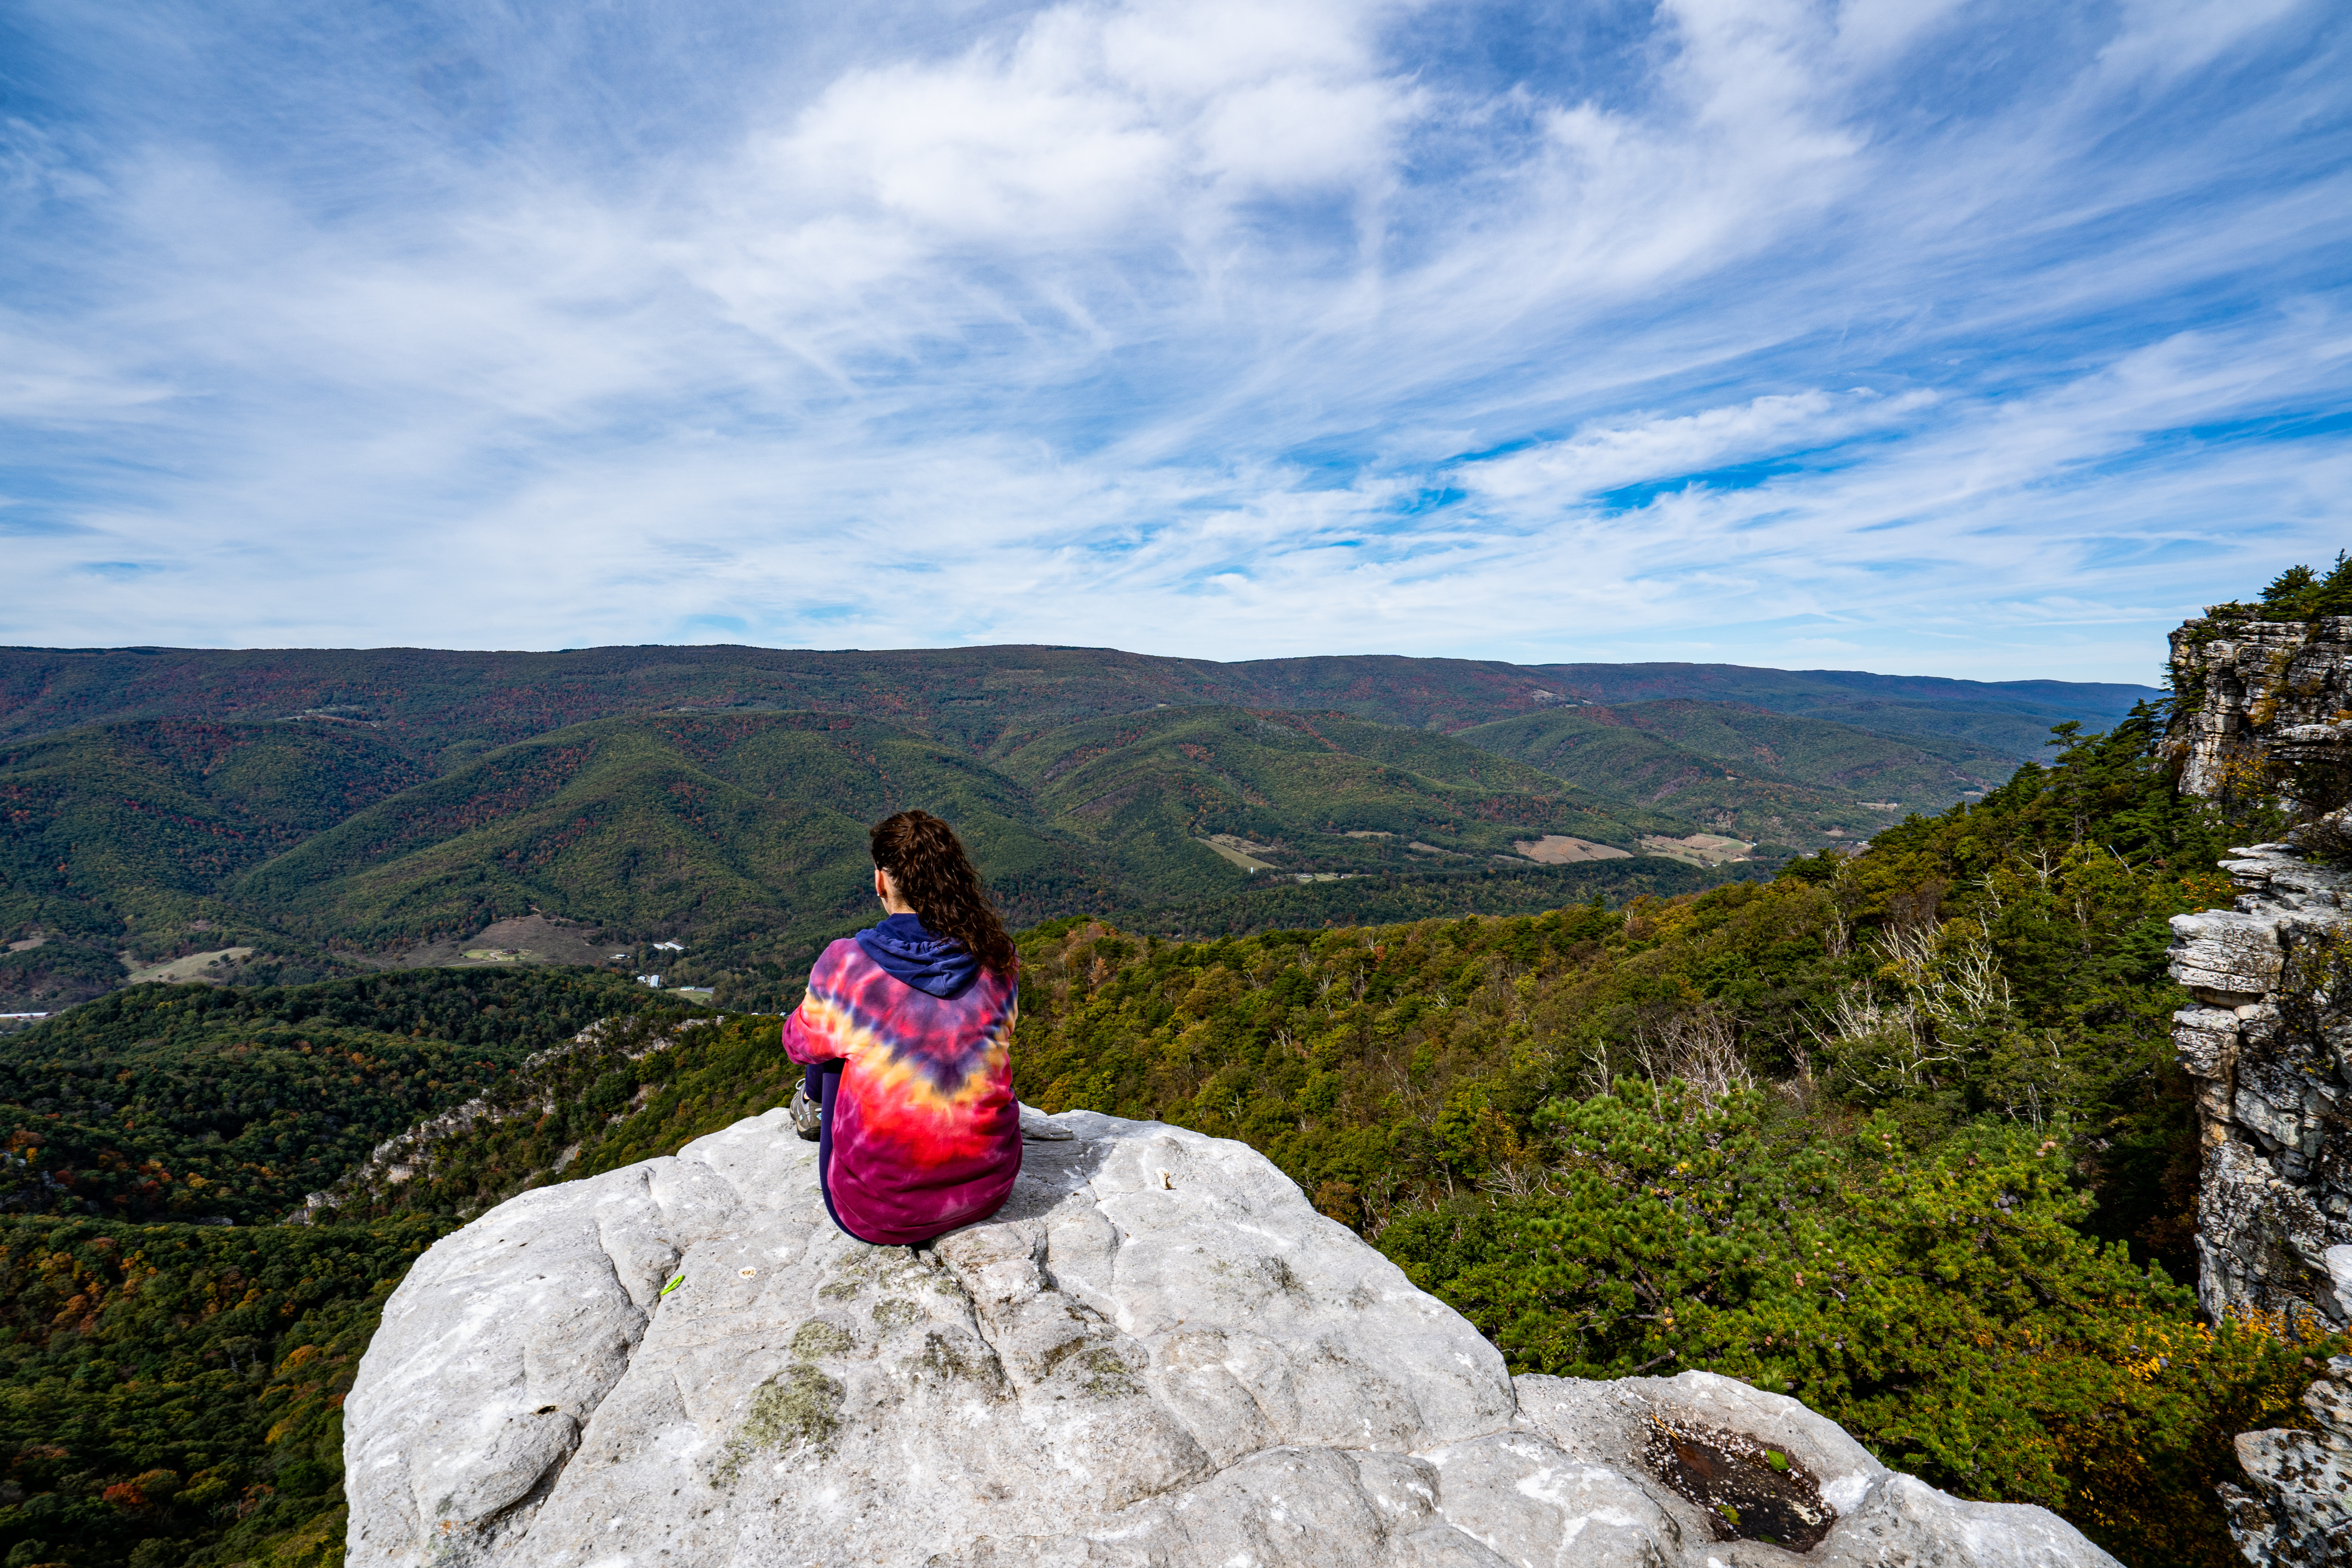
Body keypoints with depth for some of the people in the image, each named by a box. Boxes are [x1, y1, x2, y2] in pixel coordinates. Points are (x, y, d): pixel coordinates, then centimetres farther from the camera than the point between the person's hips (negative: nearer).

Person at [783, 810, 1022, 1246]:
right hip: (990, 1189, 3)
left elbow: (799, 1043, 4)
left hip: (879, 1212, -2)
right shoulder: (997, 958, -8)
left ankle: (813, 1100, 48)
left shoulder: (846, 964, -17)